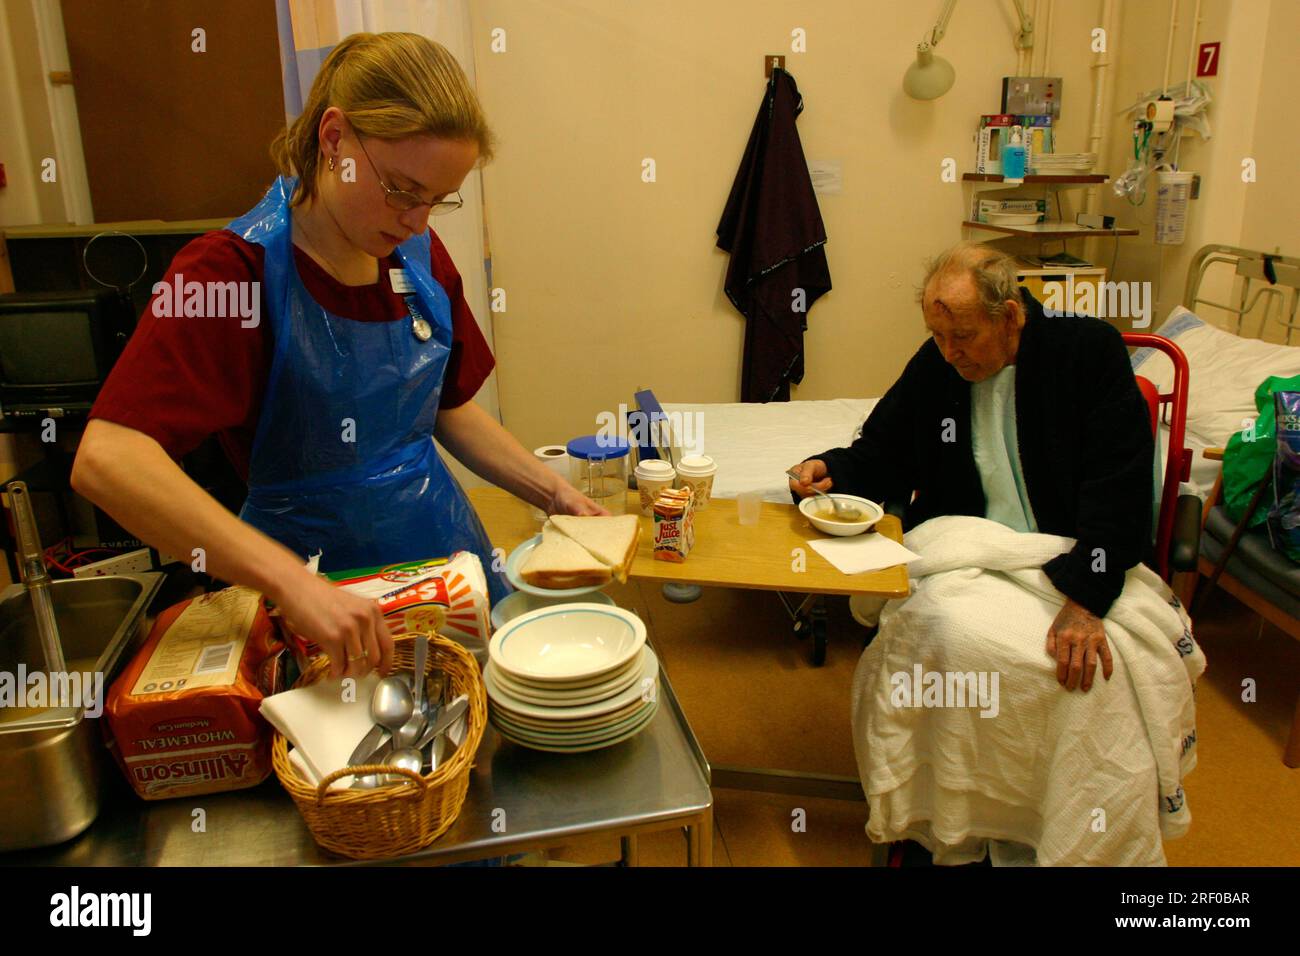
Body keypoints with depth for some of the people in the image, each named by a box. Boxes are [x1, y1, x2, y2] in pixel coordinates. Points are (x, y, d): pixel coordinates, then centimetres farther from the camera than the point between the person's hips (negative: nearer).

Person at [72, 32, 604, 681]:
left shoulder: (421, 256, 0)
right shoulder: (238, 268, -19)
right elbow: (105, 460, -31)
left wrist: (553, 494, -1)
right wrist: (291, 581, -41)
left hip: (450, 554, 6)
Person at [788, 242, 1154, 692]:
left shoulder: (1091, 350, -5)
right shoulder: (933, 363, 6)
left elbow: (1118, 487, -13)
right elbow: (884, 455, 16)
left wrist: (1086, 599, -24)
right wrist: (831, 470, -7)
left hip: (1067, 563, -1)